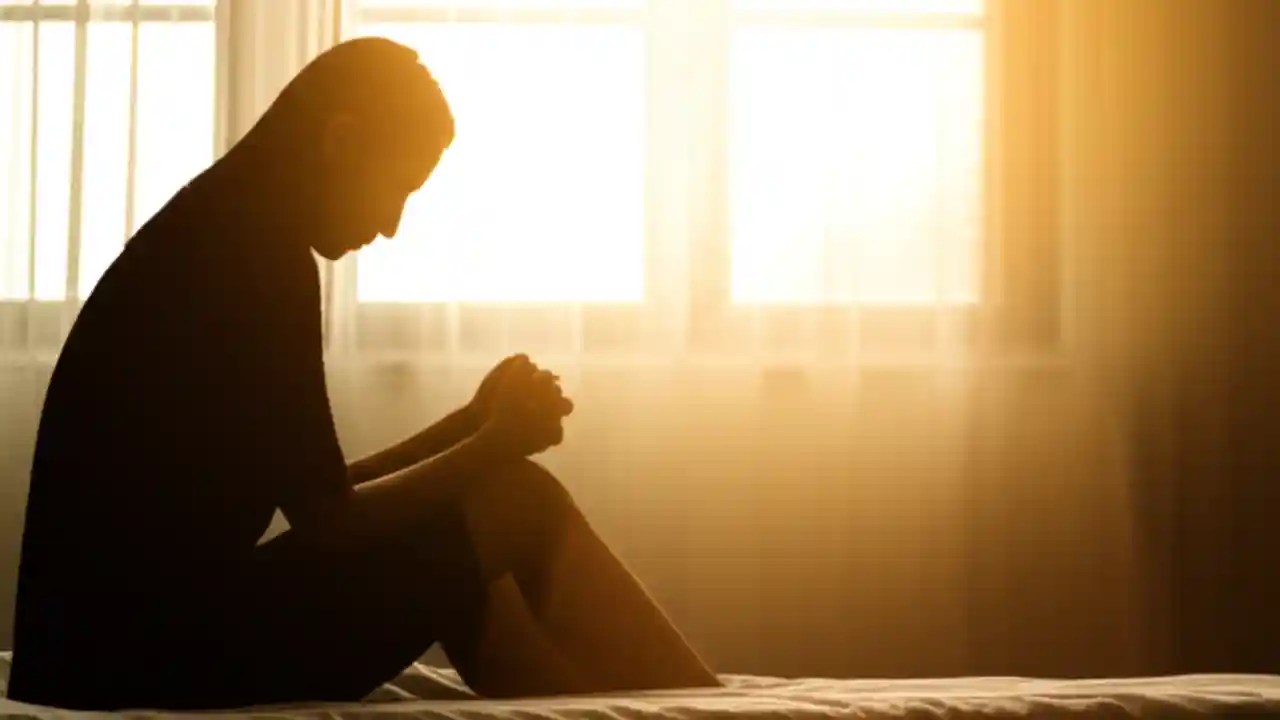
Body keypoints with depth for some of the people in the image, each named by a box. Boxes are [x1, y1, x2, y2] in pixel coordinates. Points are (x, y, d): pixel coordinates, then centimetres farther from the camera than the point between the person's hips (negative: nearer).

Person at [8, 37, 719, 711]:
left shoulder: (216, 240, 16)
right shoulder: (255, 254, -14)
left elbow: (315, 500, 18)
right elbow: (330, 524, -13)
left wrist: (474, 425, 12)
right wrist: (495, 445, -1)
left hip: (133, 640, 10)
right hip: (161, 652, -10)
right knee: (519, 504, -4)